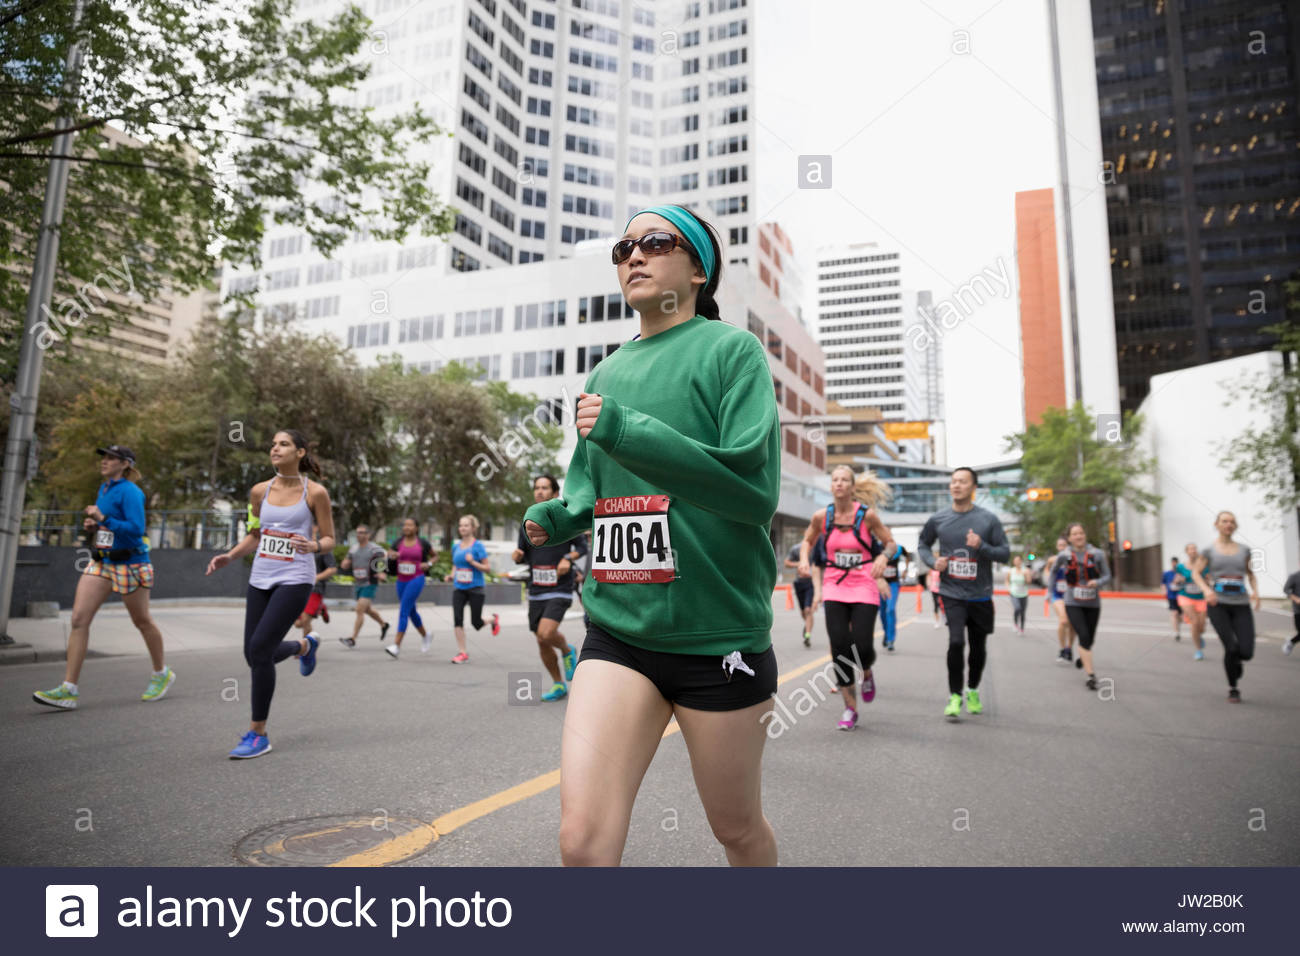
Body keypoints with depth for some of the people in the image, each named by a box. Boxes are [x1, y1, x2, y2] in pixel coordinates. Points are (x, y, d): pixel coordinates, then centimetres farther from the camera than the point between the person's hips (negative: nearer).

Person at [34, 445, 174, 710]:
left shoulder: (129, 491, -14)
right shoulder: (103, 489, 12)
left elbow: (136, 529, -22)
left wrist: (103, 519, -24)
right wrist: (91, 526, 6)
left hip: (129, 564, -7)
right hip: (101, 563, 8)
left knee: (142, 621, 8)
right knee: (79, 619, -5)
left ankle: (162, 673, 28)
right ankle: (69, 690, -2)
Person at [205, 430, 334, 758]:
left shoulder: (315, 492, -6)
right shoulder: (260, 491, 6)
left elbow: (329, 539, -1)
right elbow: (255, 535, 18)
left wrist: (312, 545, -22)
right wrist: (229, 556, 2)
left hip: (294, 580, -6)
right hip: (261, 579, 6)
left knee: (259, 649, -14)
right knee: (255, 656, 8)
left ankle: (258, 735, 1)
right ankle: (304, 645, 42)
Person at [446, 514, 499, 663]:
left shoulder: (478, 546, -8)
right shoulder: (456, 546, 7)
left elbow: (488, 567, -9)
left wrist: (472, 562, -22)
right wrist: (451, 575, 2)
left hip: (475, 588, -4)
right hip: (459, 588, 4)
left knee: (476, 623, 1)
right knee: (457, 619, -9)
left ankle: (493, 619, 35)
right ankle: (462, 653, -1)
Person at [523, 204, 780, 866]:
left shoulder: (731, 349, -4)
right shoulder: (606, 373, 13)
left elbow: (755, 485, -17)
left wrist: (625, 430, -22)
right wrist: (555, 519, -2)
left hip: (718, 631, -3)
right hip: (618, 630, 4)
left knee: (737, 829, 17)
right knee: (582, 841, -7)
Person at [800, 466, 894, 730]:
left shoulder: (867, 514, -7)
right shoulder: (821, 516, -1)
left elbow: (890, 542, 5)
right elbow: (808, 541, 17)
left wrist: (883, 557, -16)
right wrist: (804, 558, -3)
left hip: (864, 588, -2)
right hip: (834, 589, 2)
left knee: (862, 646, -11)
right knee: (839, 647, -4)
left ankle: (866, 674, 28)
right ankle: (850, 707, 12)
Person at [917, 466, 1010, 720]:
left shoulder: (989, 519, -3)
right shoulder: (938, 520, 0)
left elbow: (1005, 553, -2)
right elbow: (923, 545, 15)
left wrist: (981, 547, -21)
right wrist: (933, 561, -6)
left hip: (980, 595, 1)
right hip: (952, 594, -1)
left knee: (979, 648, 12)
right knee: (956, 642, -17)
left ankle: (973, 691, 37)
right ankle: (954, 696, 0)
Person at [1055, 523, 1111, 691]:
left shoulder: (1097, 554, -5)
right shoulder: (1064, 555, -3)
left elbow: (1106, 575, 0)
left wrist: (1098, 582, -22)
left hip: (1092, 603, 2)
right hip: (1073, 604, -2)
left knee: (1090, 639, 13)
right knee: (1084, 636, -17)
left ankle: (1082, 656, 47)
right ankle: (1091, 676, -14)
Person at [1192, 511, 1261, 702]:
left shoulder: (1244, 550, 10)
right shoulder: (1209, 551, 4)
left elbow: (1250, 573, 22)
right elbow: (1196, 573, 8)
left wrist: (1255, 591, 3)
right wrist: (1207, 590, -10)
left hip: (1241, 605, 2)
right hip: (1218, 604, -2)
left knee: (1247, 652, -10)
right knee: (1231, 648, -13)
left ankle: (1234, 661, 29)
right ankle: (1232, 688, 9)